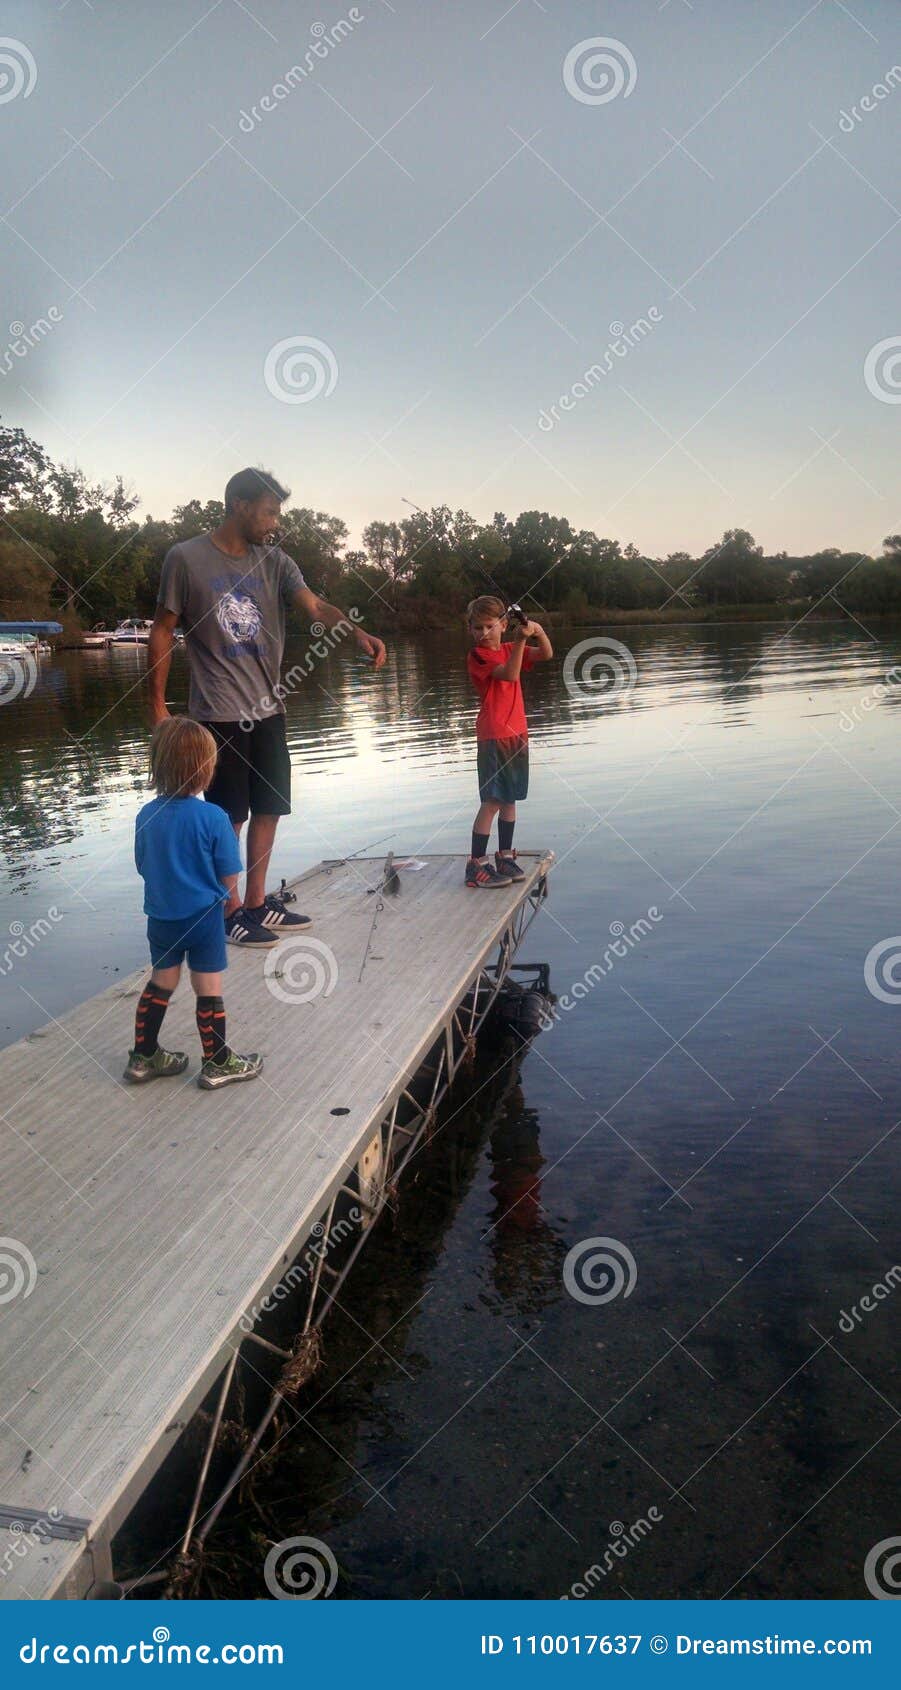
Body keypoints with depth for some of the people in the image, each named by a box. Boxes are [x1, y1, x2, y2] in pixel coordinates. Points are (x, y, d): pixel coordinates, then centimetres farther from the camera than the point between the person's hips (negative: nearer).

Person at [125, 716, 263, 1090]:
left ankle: (143, 1057, 30)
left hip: (161, 916, 5)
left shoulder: (146, 816, -6)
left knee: (160, 982, 20)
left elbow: (144, 869, 5)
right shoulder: (213, 818, -19)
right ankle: (217, 1064, 19)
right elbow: (229, 880, -14)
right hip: (204, 918, -5)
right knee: (208, 989, 7)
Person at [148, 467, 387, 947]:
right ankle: (230, 913, 15)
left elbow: (314, 605, -11)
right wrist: (157, 703, -5)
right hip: (219, 714, -6)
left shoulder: (275, 562, 5)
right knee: (228, 816, 1)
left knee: (268, 809, 12)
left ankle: (257, 904, 26)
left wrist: (358, 632, -30)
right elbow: (163, 631, -3)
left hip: (268, 710, 6)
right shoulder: (186, 558, -7)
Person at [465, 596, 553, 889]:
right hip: (493, 737, -7)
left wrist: (538, 631, -12)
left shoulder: (509, 649, 13)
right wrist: (520, 640, -30)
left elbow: (546, 655, 4)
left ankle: (505, 857, 21)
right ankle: (476, 866, -6)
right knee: (492, 801, -9)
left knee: (509, 798, 12)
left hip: (517, 733, 7)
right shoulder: (477, 656, -9)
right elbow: (509, 674, -23)